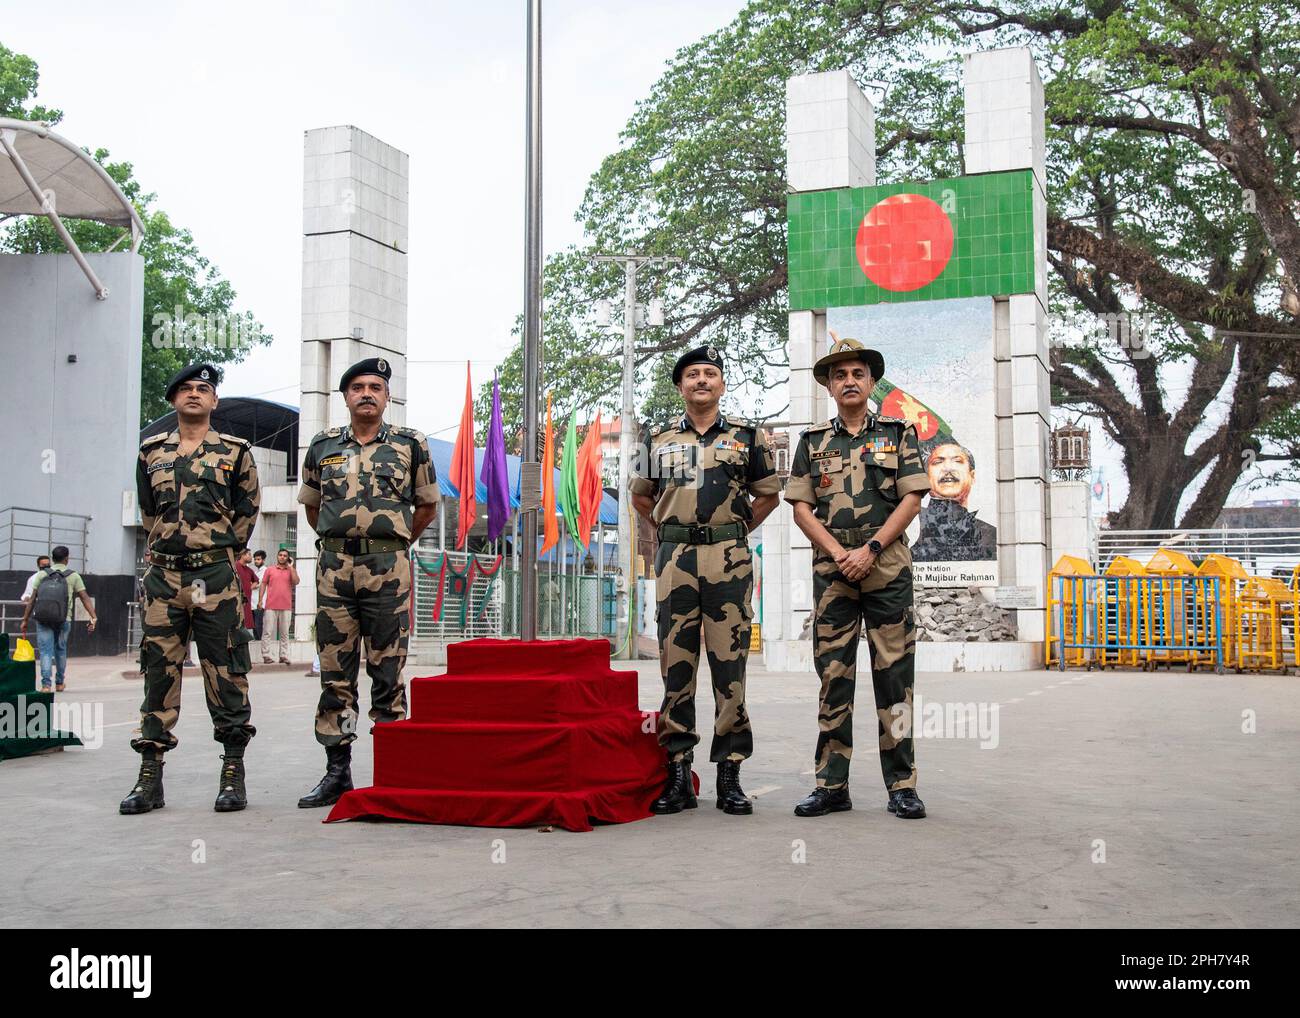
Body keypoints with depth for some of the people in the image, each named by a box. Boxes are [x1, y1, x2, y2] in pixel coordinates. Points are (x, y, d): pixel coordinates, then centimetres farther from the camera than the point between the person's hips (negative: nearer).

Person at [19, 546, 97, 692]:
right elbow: (85, 598, -3)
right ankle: (60, 683, 27)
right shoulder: (73, 576, 4)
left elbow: (32, 599, 5)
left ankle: (46, 684, -12)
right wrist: (93, 617, -6)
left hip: (43, 618, 0)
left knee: (45, 651, 1)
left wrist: (25, 620, 10)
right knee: (60, 650, 18)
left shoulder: (42, 574, 7)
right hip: (63, 620, 0)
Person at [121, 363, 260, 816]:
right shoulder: (151, 451, 13)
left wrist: (217, 553, 8)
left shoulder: (234, 451, 6)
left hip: (216, 576, -2)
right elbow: (148, 512, 21)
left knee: (225, 672, -1)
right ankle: (150, 776, 8)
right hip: (162, 575, 3)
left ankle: (233, 774, 5)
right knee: (159, 672, 3)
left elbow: (247, 511, 9)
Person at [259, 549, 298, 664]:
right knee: (267, 632, -3)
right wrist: (260, 600, 1)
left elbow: (296, 582, -6)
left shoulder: (291, 570, 11)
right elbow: (263, 584, 9)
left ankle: (284, 656, 7)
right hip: (271, 606, -1)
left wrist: (291, 567, -3)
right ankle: (266, 656, -1)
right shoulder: (270, 570, 9)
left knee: (284, 633, 4)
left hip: (286, 607, 1)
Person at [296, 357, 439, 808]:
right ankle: (337, 772, 10)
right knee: (335, 673, 3)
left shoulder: (410, 444, 5)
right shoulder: (323, 446, 12)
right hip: (334, 567, 2)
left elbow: (427, 504, 15)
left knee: (387, 672, 0)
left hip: (388, 568, -2)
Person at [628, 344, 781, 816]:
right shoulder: (657, 438, 13)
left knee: (729, 662, -1)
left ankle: (730, 775, 5)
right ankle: (678, 773, 8)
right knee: (675, 663, 1)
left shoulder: (747, 436, 10)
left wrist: (736, 528, 10)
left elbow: (768, 493, 18)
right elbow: (640, 494, 25)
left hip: (729, 559, -1)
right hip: (674, 559, 1)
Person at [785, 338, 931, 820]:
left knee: (894, 673, -1)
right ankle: (831, 785, 8)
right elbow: (801, 507, 5)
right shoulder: (812, 442, 13)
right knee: (833, 676, 2)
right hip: (831, 568, 2)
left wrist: (870, 549, -11)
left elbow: (911, 500, 0)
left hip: (888, 568, -1)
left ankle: (901, 785, 4)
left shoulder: (899, 434, 9)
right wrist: (839, 553, -9)